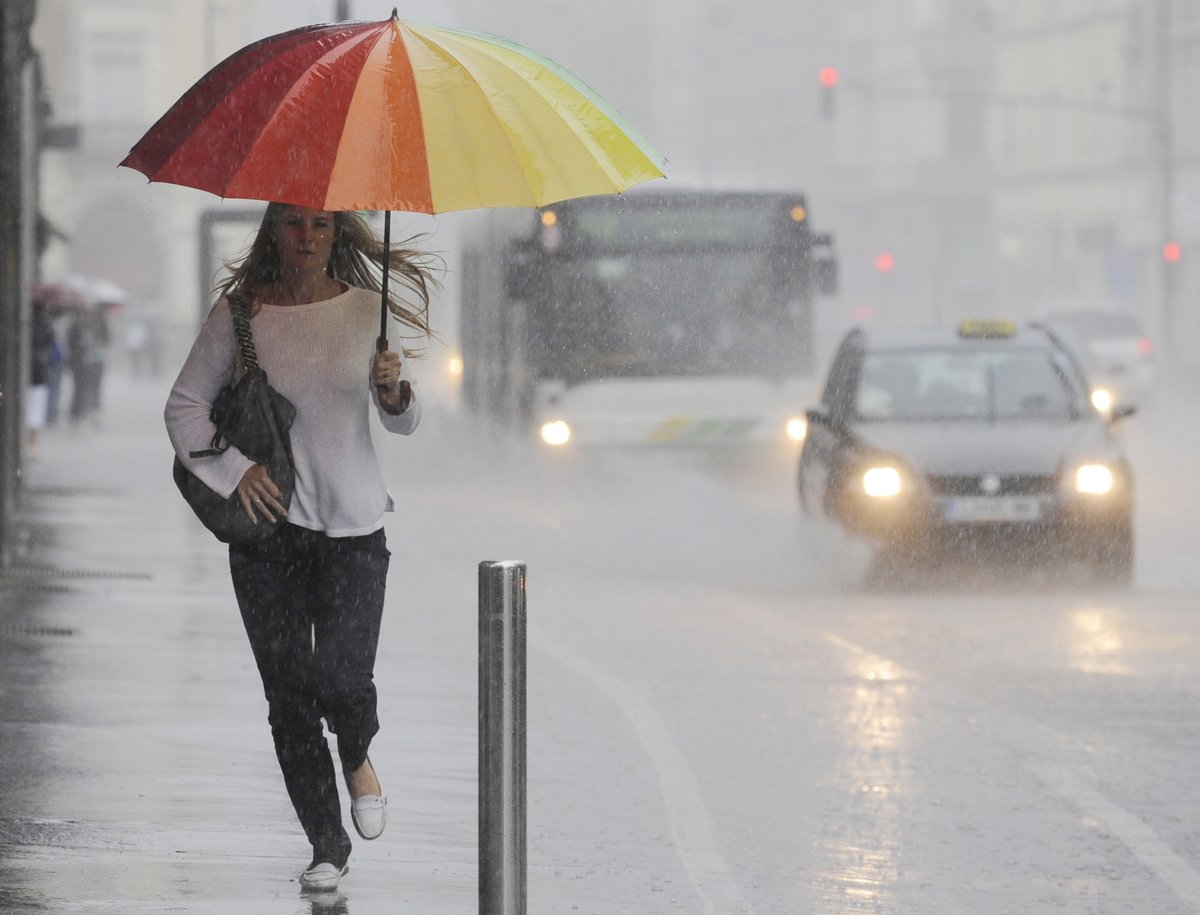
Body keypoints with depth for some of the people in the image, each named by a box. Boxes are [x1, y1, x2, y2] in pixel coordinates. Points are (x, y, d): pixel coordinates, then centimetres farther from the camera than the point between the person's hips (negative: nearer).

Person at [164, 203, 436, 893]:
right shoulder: (239, 313, 0)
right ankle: (328, 846, 15)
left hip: (352, 524, -1)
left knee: (343, 677, -15)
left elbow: (405, 423, 4)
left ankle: (359, 757, 21)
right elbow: (184, 405, 4)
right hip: (269, 525, 1)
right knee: (289, 693, 1)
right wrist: (235, 468, -10)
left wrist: (394, 389, -18)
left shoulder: (368, 309, 2)